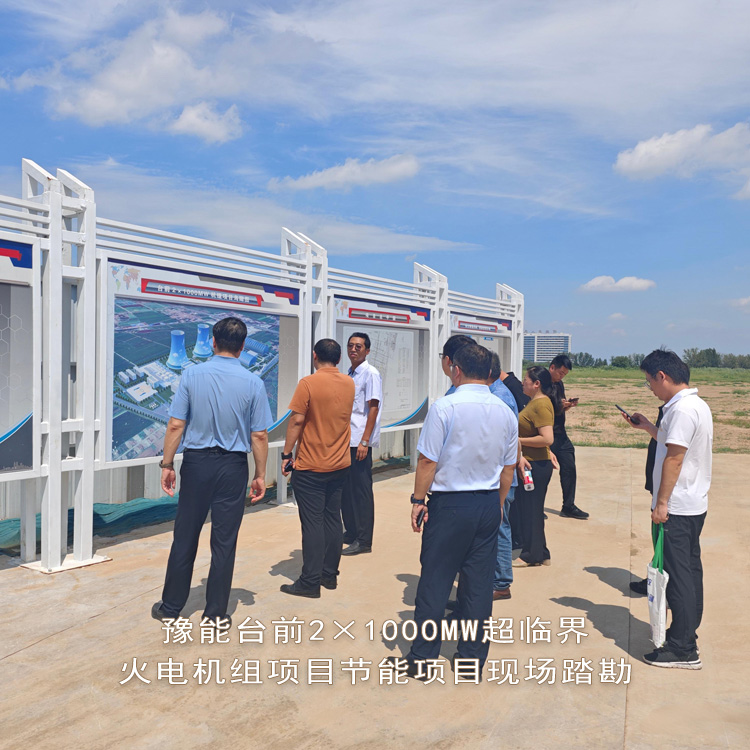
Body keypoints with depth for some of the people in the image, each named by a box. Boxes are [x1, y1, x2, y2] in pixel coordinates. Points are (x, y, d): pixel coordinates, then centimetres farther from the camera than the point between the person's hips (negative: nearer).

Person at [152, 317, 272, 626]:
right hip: (233, 466, 0)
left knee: (185, 539, 12)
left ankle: (170, 607, 25)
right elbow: (259, 436, -4)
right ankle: (217, 612, 18)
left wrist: (167, 464, 3)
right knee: (224, 542, 8)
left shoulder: (191, 374, -5)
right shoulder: (253, 383, -5)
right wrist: (260, 475, 5)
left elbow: (175, 425, -7)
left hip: (196, 463, 1)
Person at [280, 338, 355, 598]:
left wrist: (287, 454, -7)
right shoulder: (349, 384, 4)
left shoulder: (308, 384, -14)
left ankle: (310, 582, 4)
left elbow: (296, 421, -15)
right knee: (333, 519, 13)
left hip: (310, 467, -6)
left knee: (312, 523, -1)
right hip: (340, 465, 6)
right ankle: (330, 574, 22)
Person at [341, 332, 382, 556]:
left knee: (361, 491, -2)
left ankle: (363, 540, 6)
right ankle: (351, 532, 26)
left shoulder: (370, 374, -8)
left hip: (359, 442, -7)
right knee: (346, 489, 13)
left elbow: (373, 409, -13)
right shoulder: (349, 375, 13)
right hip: (345, 440, 8)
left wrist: (364, 442, -18)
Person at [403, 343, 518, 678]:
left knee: (435, 582, 5)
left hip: (450, 503, -5)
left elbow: (428, 461, -13)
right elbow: (509, 466, 11)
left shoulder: (444, 407, -13)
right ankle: (473, 658, 22)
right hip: (489, 505, 5)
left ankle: (422, 659, 16)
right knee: (479, 583, 12)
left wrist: (418, 499, -3)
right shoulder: (505, 411, 4)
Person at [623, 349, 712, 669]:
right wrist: (647, 427, 18)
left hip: (677, 507, -10)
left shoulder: (681, 409, -19)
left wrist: (661, 503, -19)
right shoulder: (698, 404, 13)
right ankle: (686, 633, 29)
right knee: (689, 570, 17)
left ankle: (682, 649, 4)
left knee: (678, 575, -4)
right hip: (693, 504, 10)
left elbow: (674, 457, -22)